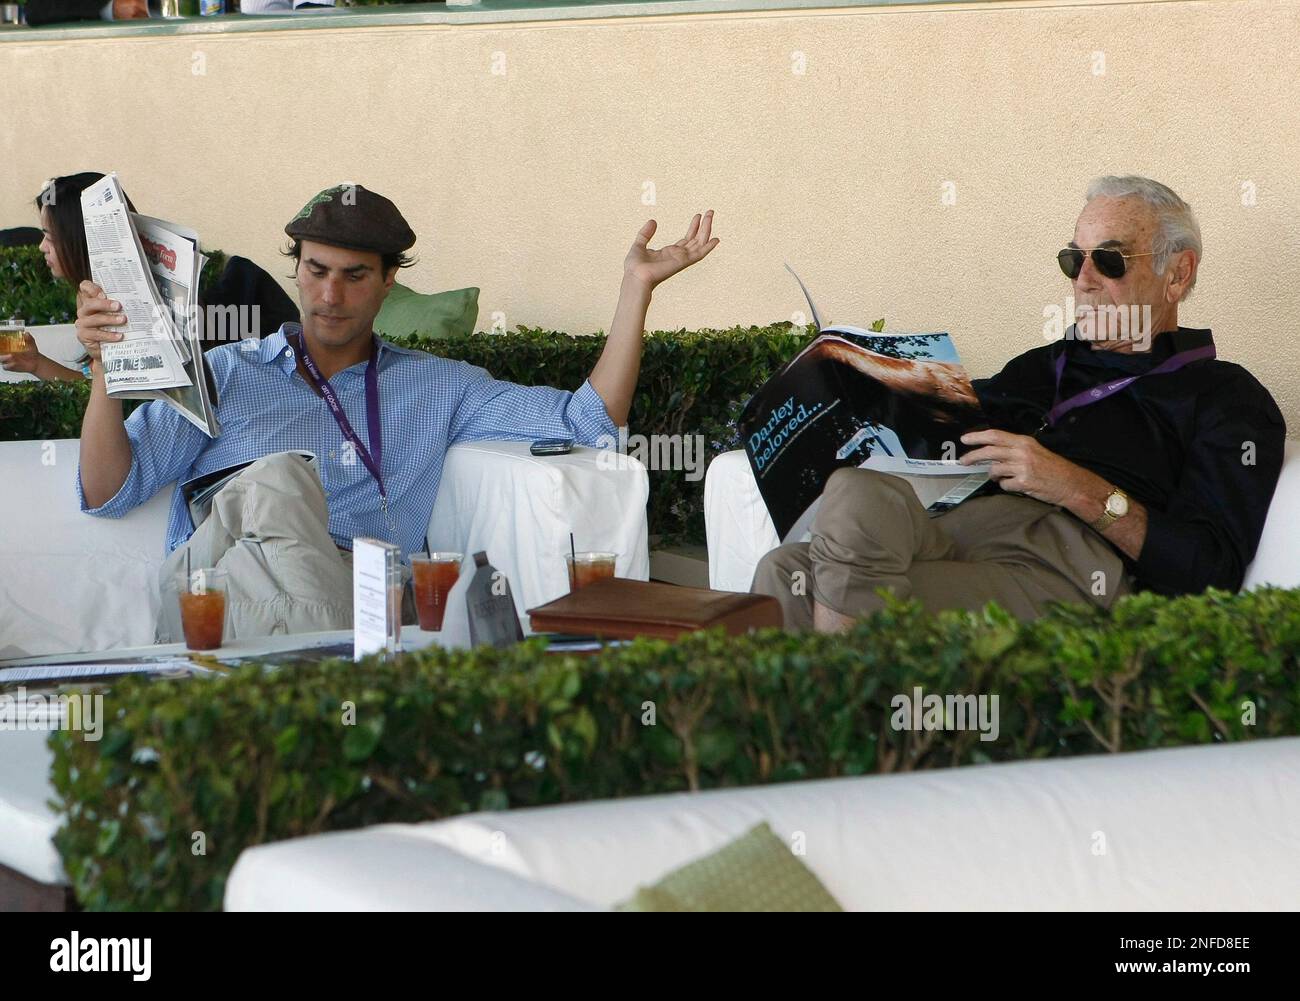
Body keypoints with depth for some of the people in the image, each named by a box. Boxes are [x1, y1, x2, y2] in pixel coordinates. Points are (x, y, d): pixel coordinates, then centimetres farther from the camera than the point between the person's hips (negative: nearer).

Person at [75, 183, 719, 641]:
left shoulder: (436, 387, 26)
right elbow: (108, 493, 13)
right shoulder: (225, 376, 22)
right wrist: (106, 368, -2)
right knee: (281, 477, -32)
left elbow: (587, 422, 16)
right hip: (210, 603, 1)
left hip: (360, 604, 0)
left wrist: (637, 288, 12)